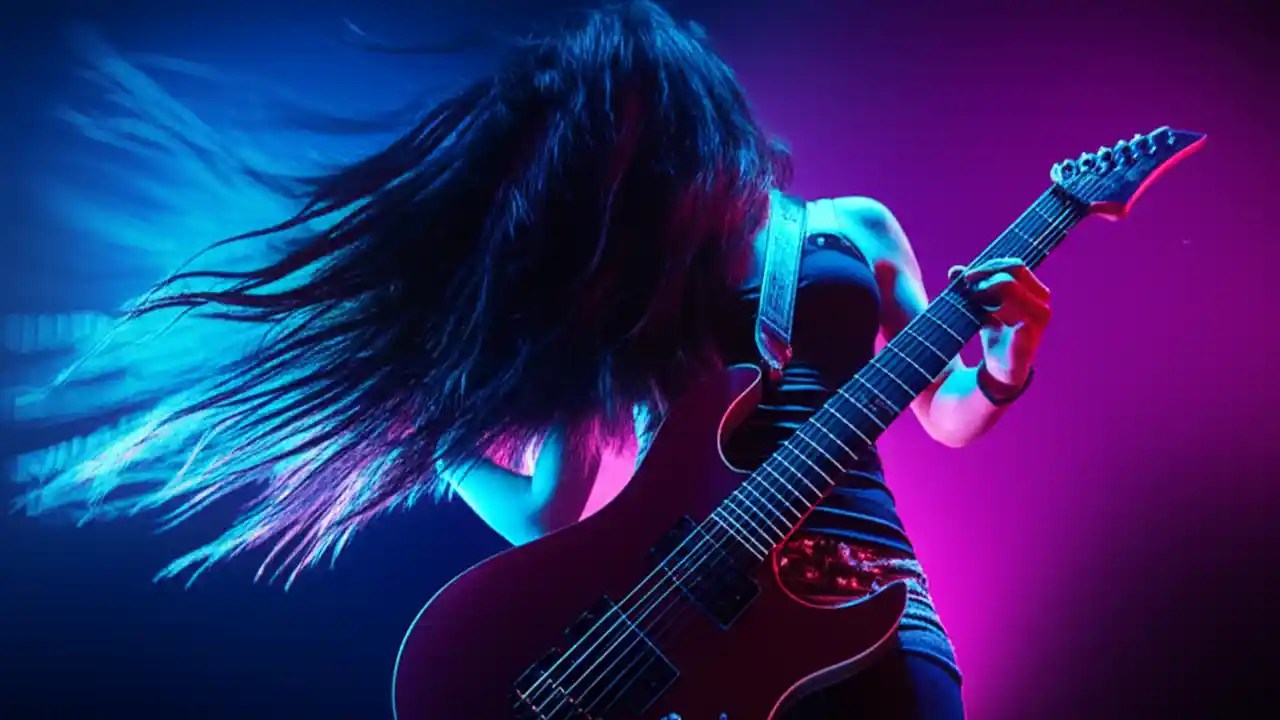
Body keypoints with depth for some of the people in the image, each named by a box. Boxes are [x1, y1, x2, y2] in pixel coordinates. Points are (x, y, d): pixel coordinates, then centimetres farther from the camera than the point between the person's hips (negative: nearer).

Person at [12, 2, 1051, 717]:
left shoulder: (854, 230, 11)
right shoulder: (616, 275, 9)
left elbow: (949, 418, 16)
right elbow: (547, 510, 7)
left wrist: (1005, 363, -3)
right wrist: (430, 425, 0)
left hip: (866, 605, 1)